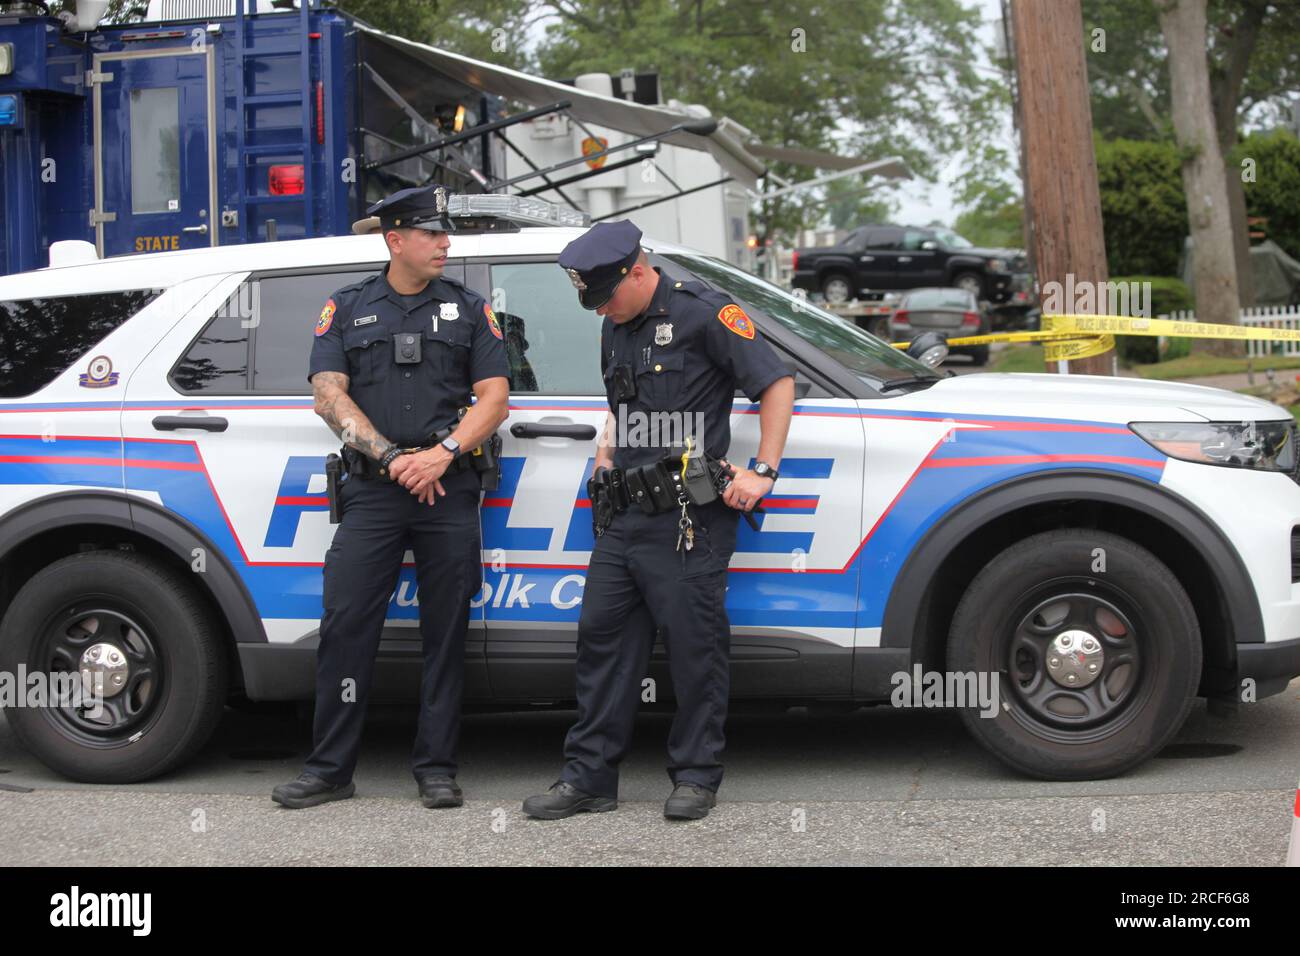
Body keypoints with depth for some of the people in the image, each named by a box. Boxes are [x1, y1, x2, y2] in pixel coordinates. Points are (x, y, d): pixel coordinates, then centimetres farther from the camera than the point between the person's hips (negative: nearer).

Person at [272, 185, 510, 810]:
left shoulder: (469, 309, 12)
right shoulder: (347, 309, 11)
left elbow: (494, 396, 4)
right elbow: (329, 395, 1)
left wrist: (442, 453, -12)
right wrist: (392, 459, -10)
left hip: (448, 491, 1)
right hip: (370, 492, 0)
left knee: (446, 630, 2)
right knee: (346, 624, -5)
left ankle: (436, 769, 10)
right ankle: (330, 770, 3)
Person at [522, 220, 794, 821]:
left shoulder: (703, 314, -8)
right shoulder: (615, 328, 17)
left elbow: (777, 383, -8)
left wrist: (763, 472, -12)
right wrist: (606, 455, 17)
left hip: (686, 520, -8)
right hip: (624, 517, 8)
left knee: (694, 646, -2)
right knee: (601, 636, 6)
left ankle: (696, 777, 9)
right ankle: (589, 776, 12)